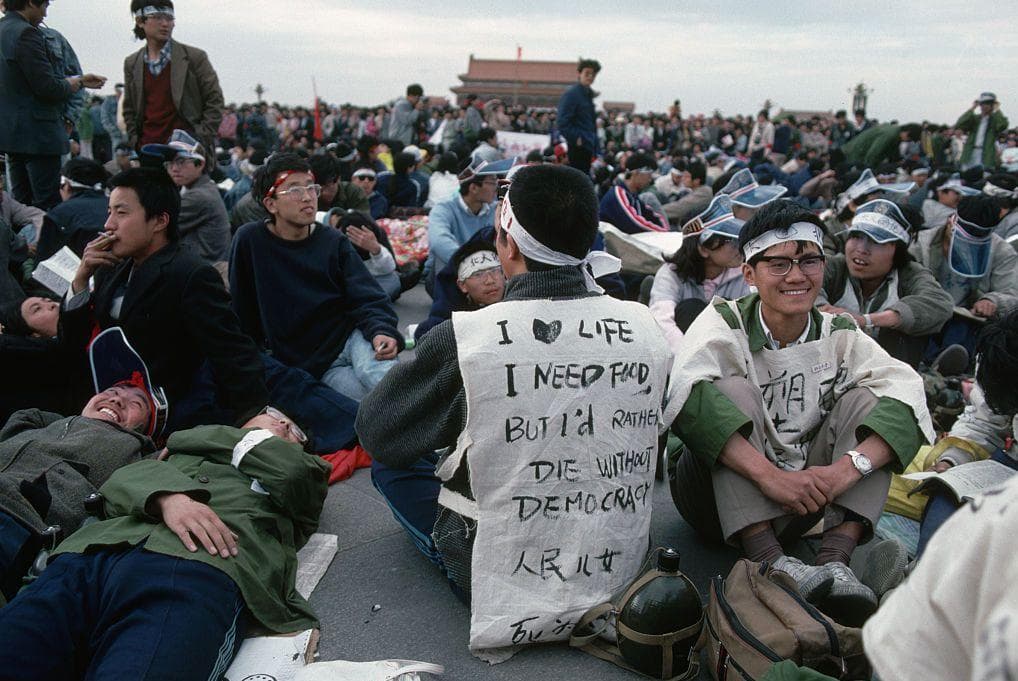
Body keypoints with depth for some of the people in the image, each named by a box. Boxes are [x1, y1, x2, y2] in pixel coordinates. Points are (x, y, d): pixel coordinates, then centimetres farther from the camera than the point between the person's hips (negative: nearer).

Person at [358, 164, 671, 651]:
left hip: (505, 594, -4)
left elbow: (375, 431, -6)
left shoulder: (463, 338, -23)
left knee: (389, 461, 15)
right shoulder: (646, 328, -11)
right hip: (620, 574, 5)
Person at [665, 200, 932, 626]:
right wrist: (769, 475, -39)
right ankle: (769, 561, -35)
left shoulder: (839, 336, 1)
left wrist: (848, 467, -33)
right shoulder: (725, 323, -10)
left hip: (812, 493, 3)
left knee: (866, 399, -13)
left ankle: (835, 560, -26)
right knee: (734, 389, -26)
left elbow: (907, 394, -15)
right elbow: (686, 395, -31)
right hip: (723, 492, -3)